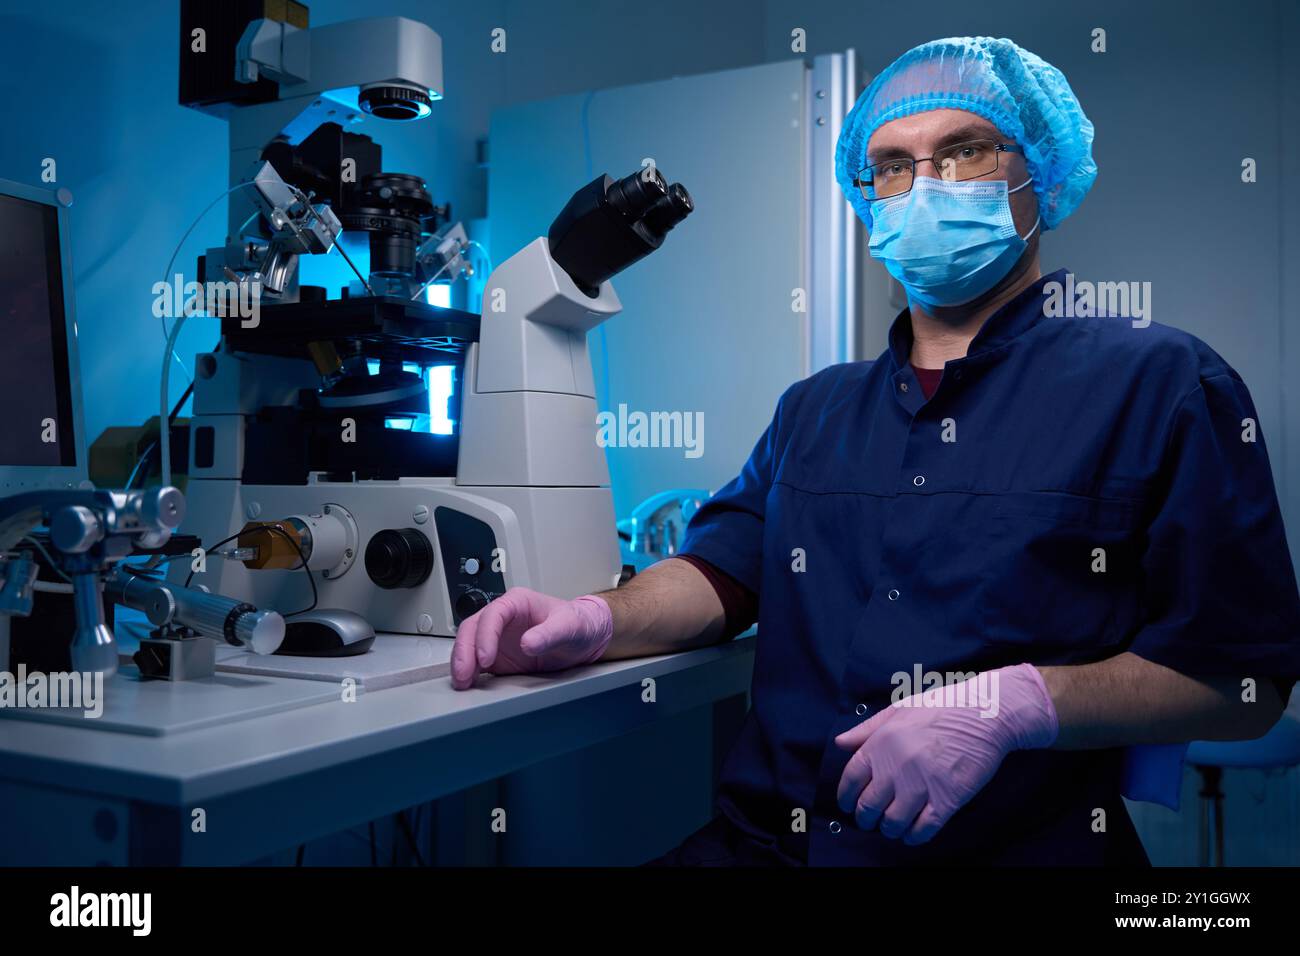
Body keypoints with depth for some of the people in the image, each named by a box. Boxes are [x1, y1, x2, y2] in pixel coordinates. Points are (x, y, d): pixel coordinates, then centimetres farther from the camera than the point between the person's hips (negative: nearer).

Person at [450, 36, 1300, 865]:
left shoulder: (1159, 382, -1)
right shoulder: (816, 411, 18)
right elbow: (723, 569, 12)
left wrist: (1013, 705, -20)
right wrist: (599, 619, -8)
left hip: (1020, 845, -3)